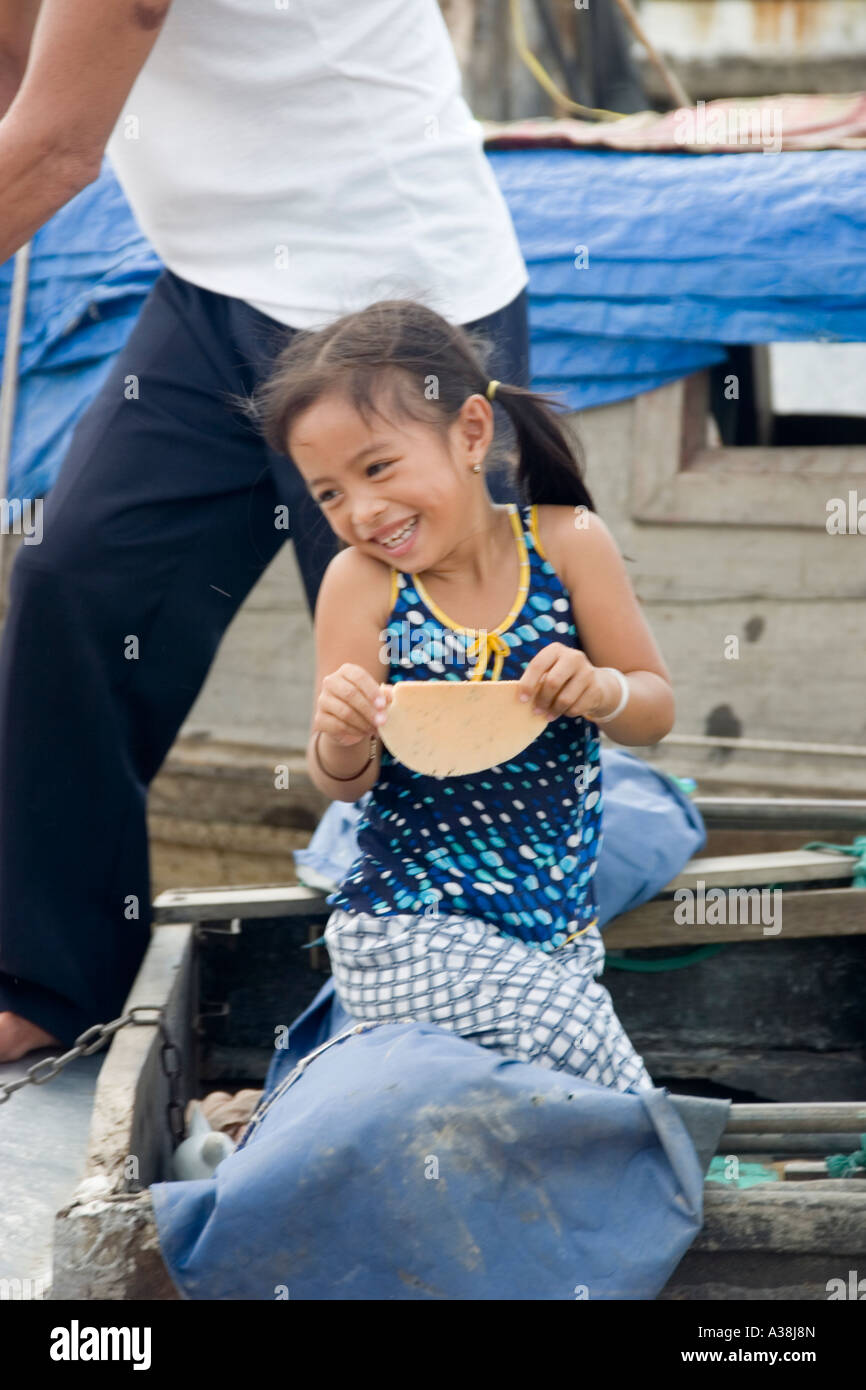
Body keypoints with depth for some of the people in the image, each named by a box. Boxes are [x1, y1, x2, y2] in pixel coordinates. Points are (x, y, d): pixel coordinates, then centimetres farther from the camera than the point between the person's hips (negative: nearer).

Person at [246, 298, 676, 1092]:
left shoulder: (567, 542, -4)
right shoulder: (362, 582, -7)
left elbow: (656, 713, 0)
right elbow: (343, 786, -6)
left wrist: (601, 691, -22)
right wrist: (343, 737, -29)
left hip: (561, 934, 4)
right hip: (410, 936, -3)